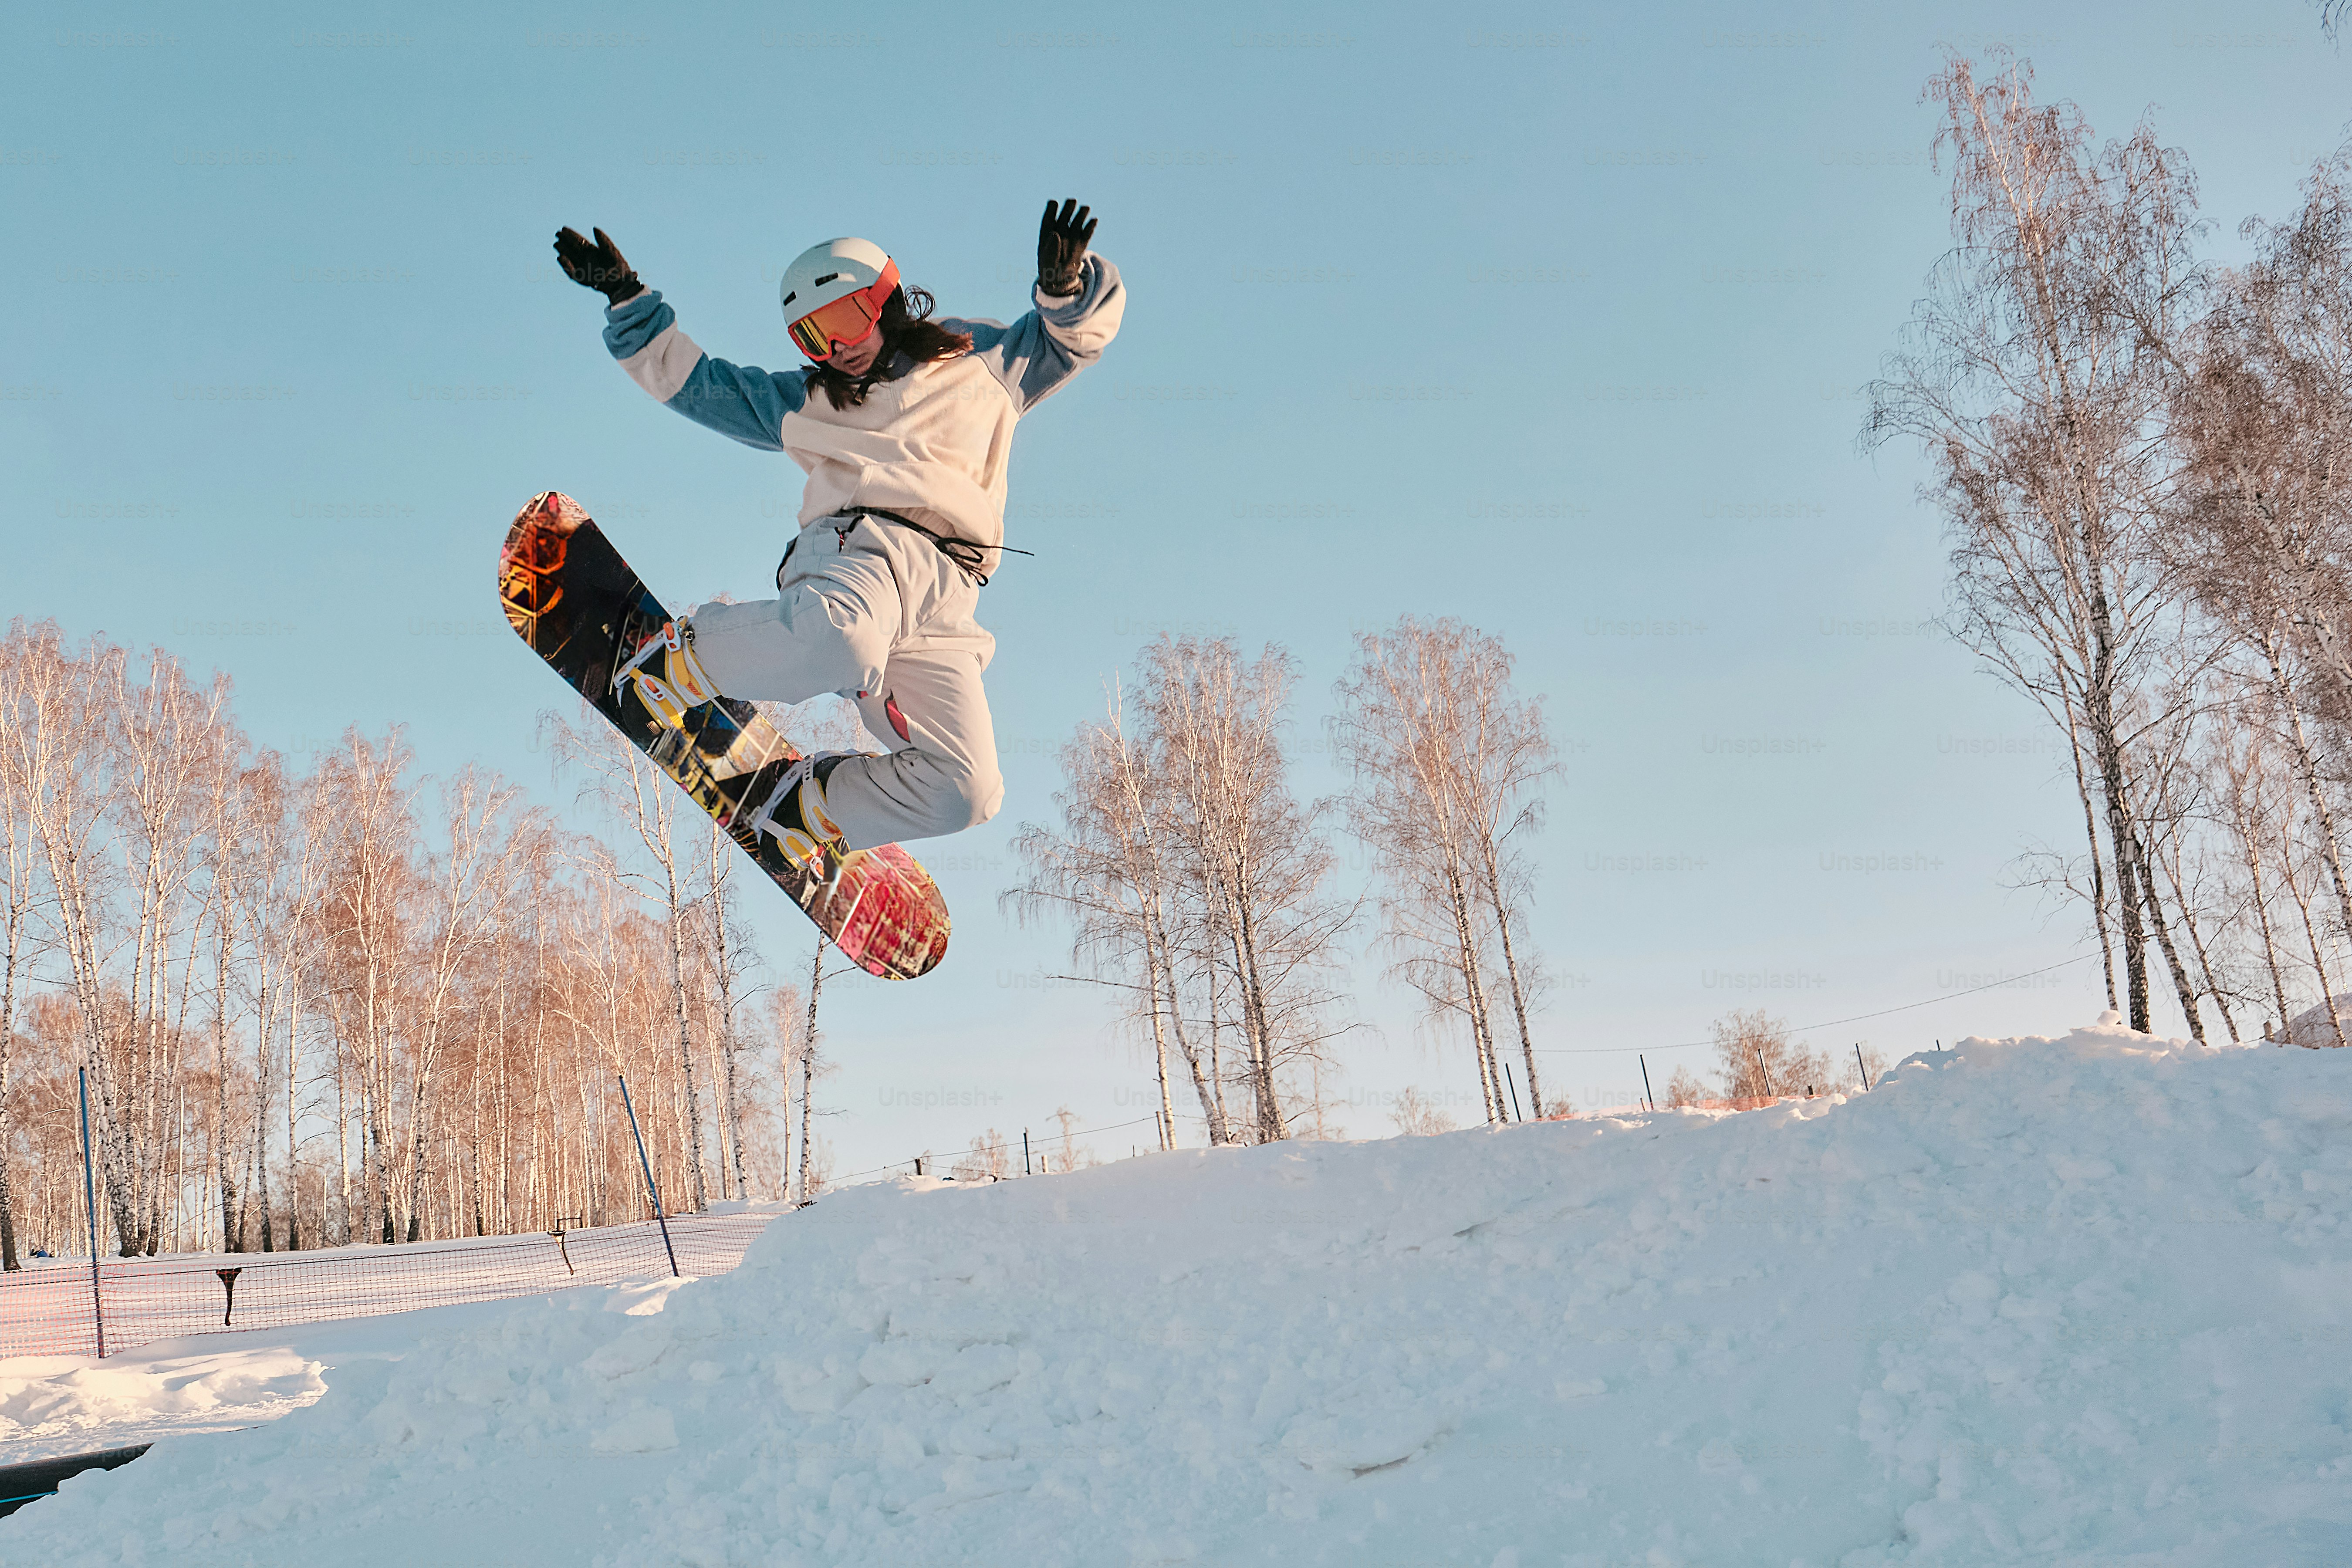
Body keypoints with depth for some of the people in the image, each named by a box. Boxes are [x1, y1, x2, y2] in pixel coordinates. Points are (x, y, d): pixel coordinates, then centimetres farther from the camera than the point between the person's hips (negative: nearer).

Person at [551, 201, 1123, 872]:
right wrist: (627, 298, 29)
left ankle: (808, 805, 9)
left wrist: (1064, 283, 2)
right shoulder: (805, 403, 31)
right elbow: (690, 379, 37)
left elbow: (1079, 331, 25)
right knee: (838, 641, -42)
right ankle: (684, 654, -17)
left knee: (965, 793, -13)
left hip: (945, 598, 1)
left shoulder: (978, 360, 28)